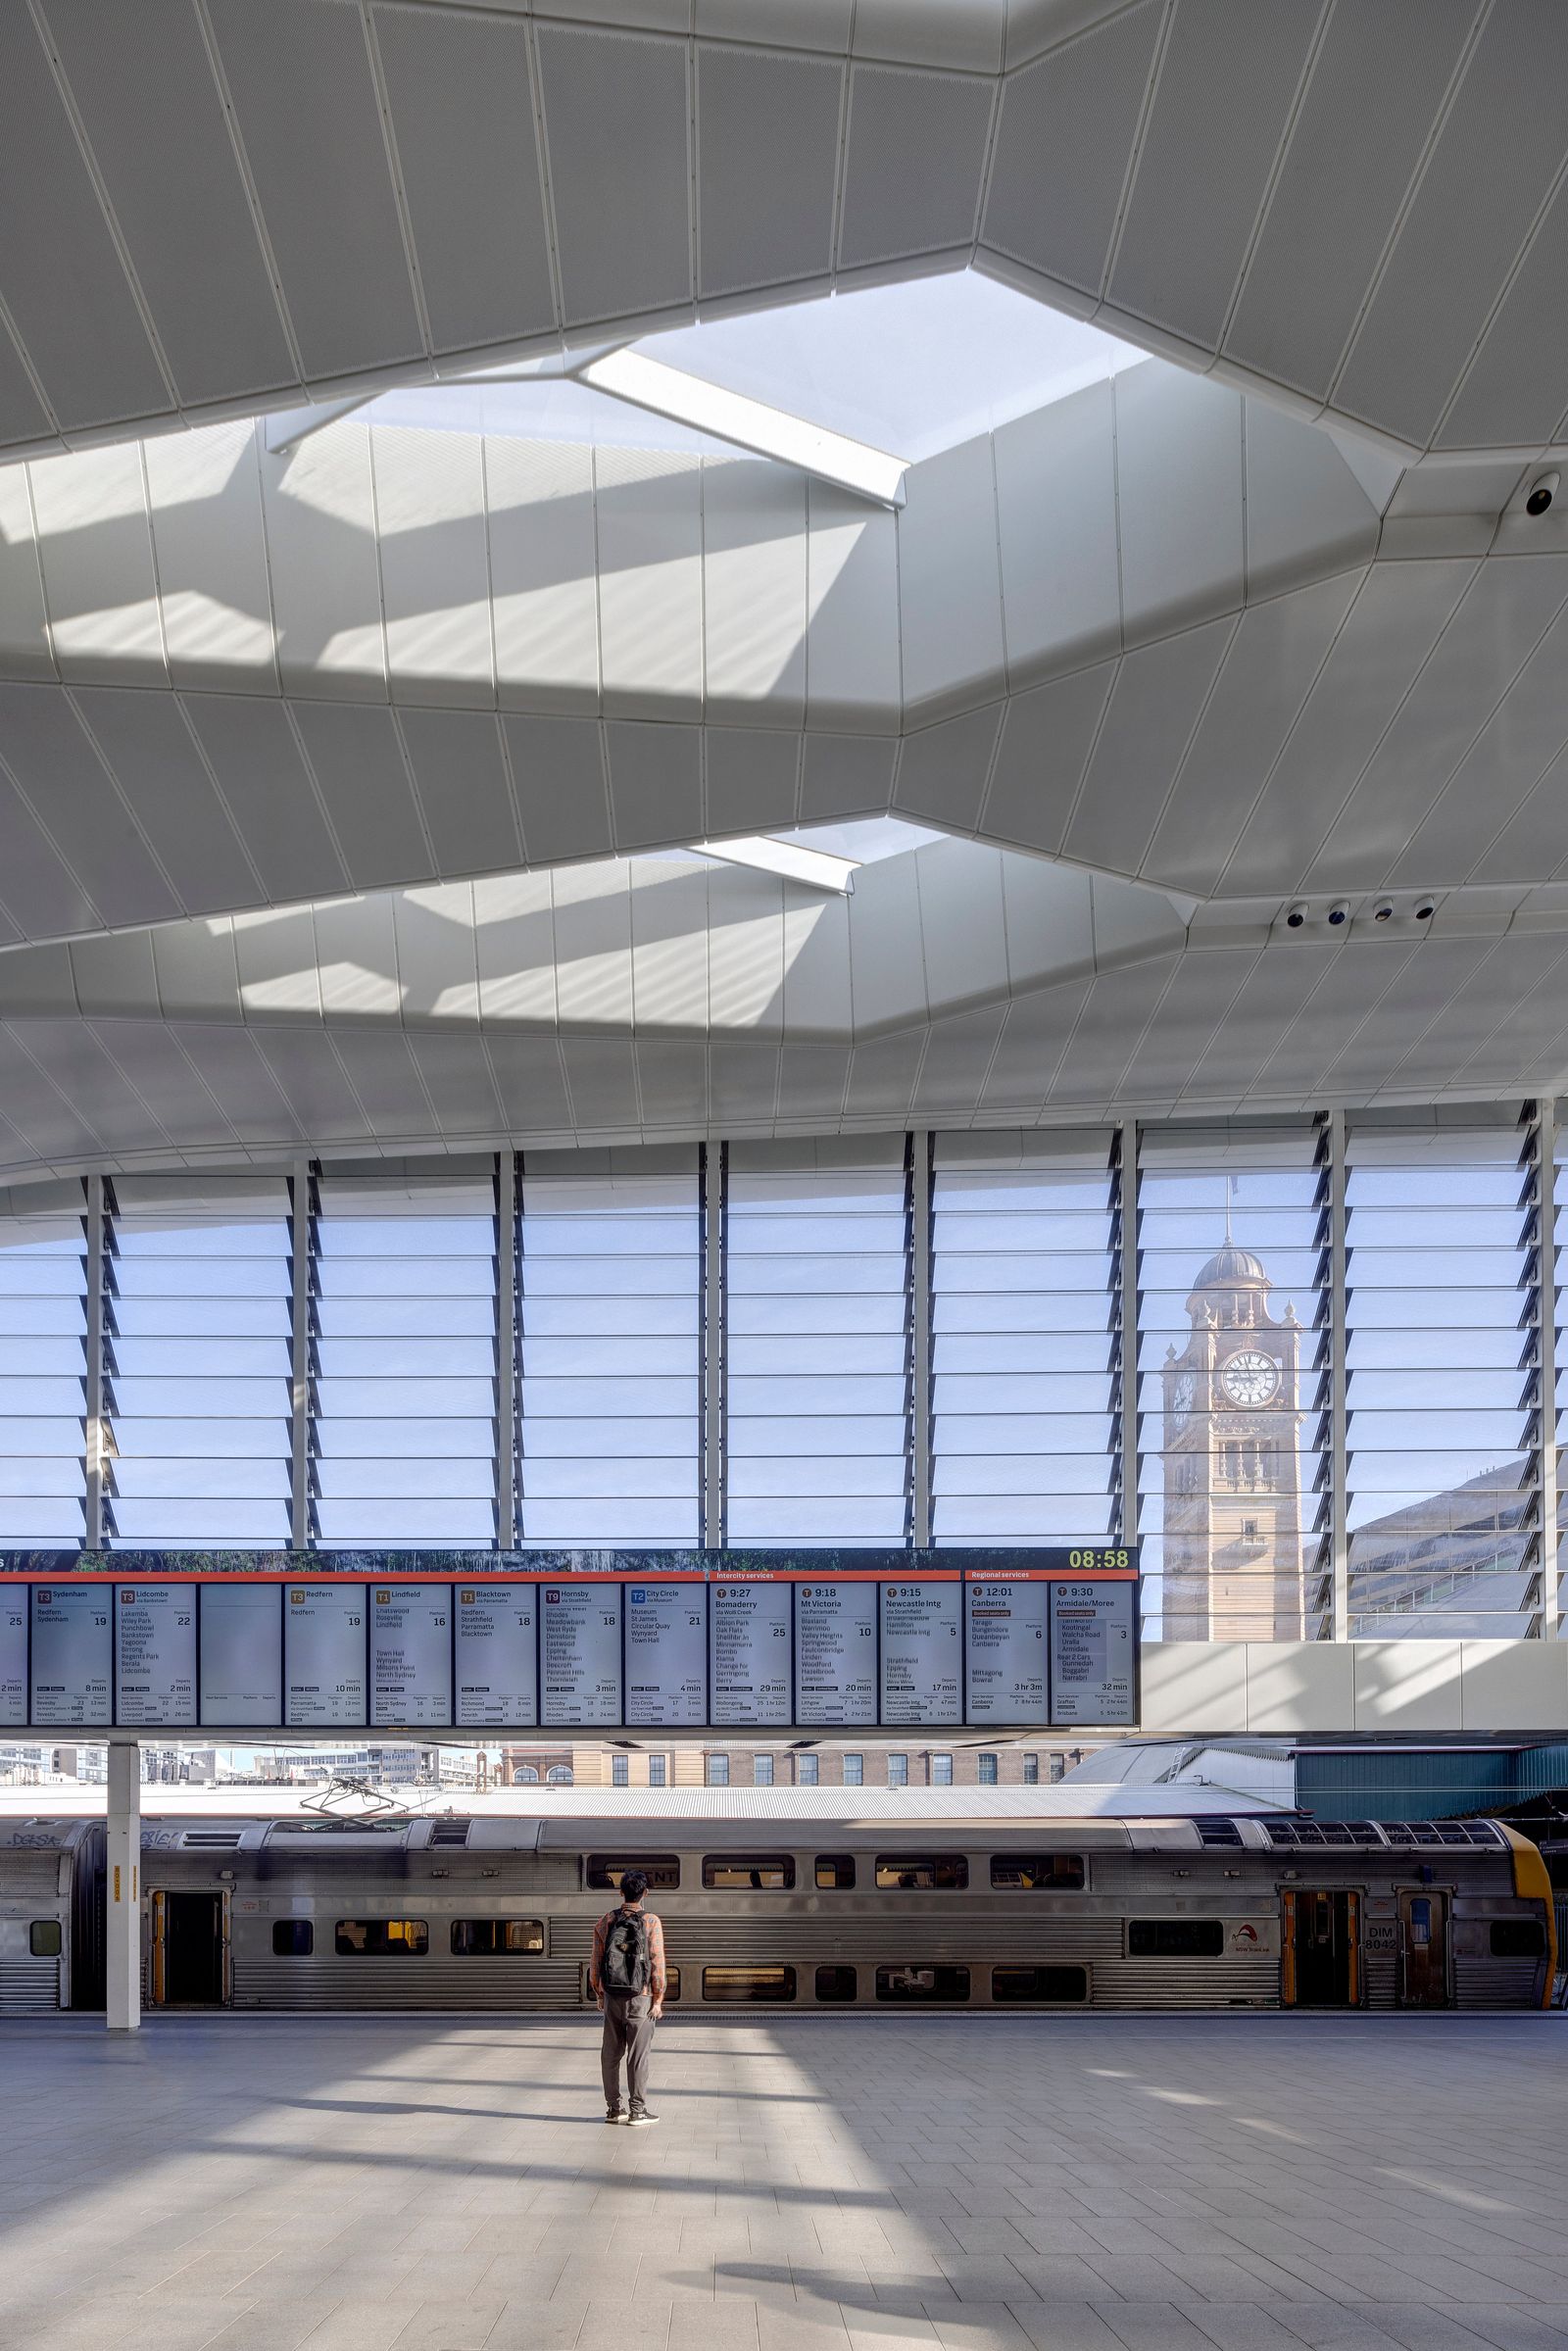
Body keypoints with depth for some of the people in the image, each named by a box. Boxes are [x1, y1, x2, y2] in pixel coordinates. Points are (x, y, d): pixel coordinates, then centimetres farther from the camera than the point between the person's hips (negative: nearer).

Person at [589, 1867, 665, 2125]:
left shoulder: (606, 1921, 1)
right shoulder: (651, 1922, -10)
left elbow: (596, 1962, 4)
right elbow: (657, 1963, -12)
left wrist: (599, 1994, 15)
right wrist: (658, 2000, -5)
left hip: (612, 1997, 4)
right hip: (640, 1998, -4)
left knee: (611, 2053, 11)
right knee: (638, 2055, 1)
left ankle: (613, 2108, 16)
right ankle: (637, 2111, 3)